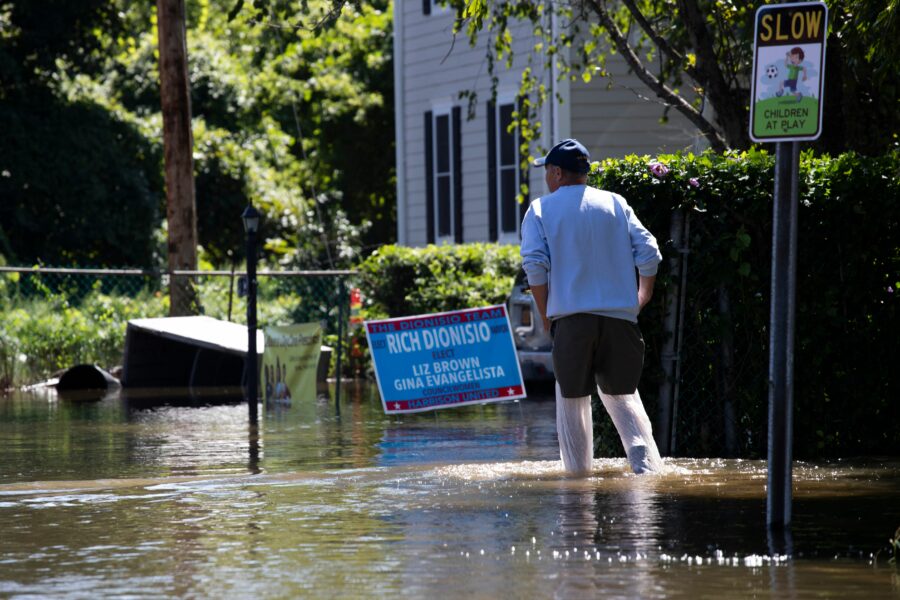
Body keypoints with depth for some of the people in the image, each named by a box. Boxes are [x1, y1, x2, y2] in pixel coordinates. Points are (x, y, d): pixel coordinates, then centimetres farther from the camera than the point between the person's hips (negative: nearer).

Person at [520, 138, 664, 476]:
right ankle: (646, 462, -3)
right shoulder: (615, 204, 10)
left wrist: (545, 314, 2)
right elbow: (648, 252, 4)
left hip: (571, 317, -2)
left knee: (572, 398, 8)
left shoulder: (541, 209, 4)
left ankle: (578, 471, 7)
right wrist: (642, 298, 17)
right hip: (619, 315, 2)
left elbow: (534, 265, -7)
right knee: (621, 393, 14)